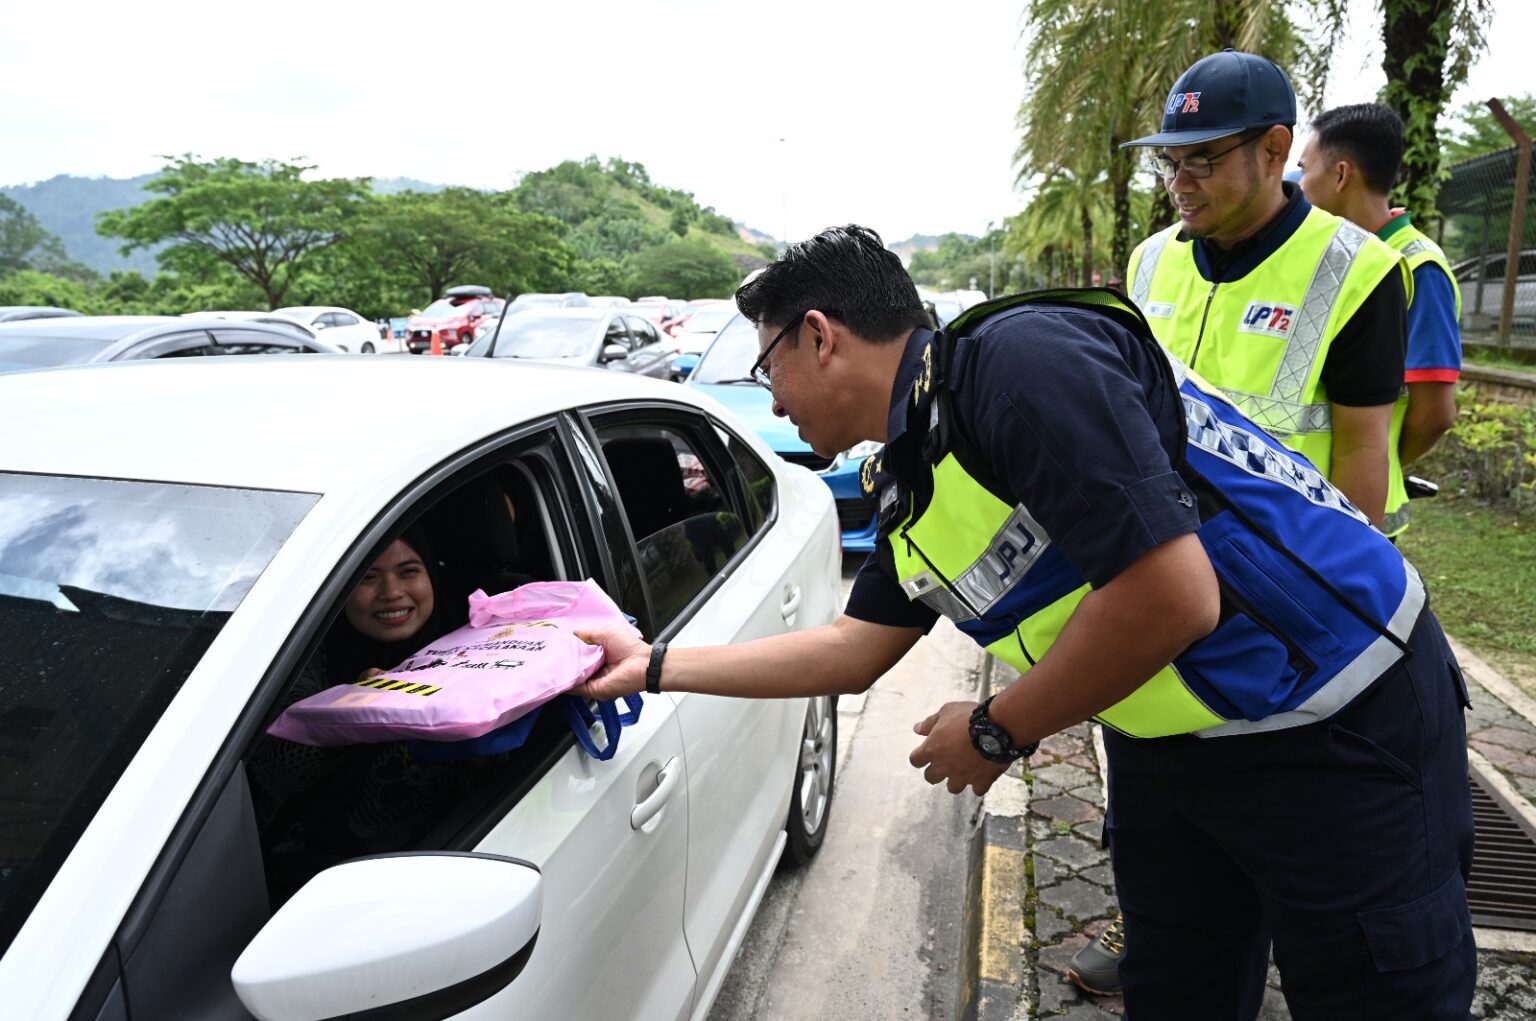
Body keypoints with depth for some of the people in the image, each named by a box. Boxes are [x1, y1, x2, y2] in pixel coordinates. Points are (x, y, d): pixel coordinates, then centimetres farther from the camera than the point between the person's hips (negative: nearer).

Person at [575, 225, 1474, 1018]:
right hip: (1166, 744, 8)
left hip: (1344, 725, -8)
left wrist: (995, 733, -16)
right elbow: (855, 650, 12)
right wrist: (655, 666, 12)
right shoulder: (908, 487, 3)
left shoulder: (1026, 362, -26)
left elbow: (1171, 598, -31)